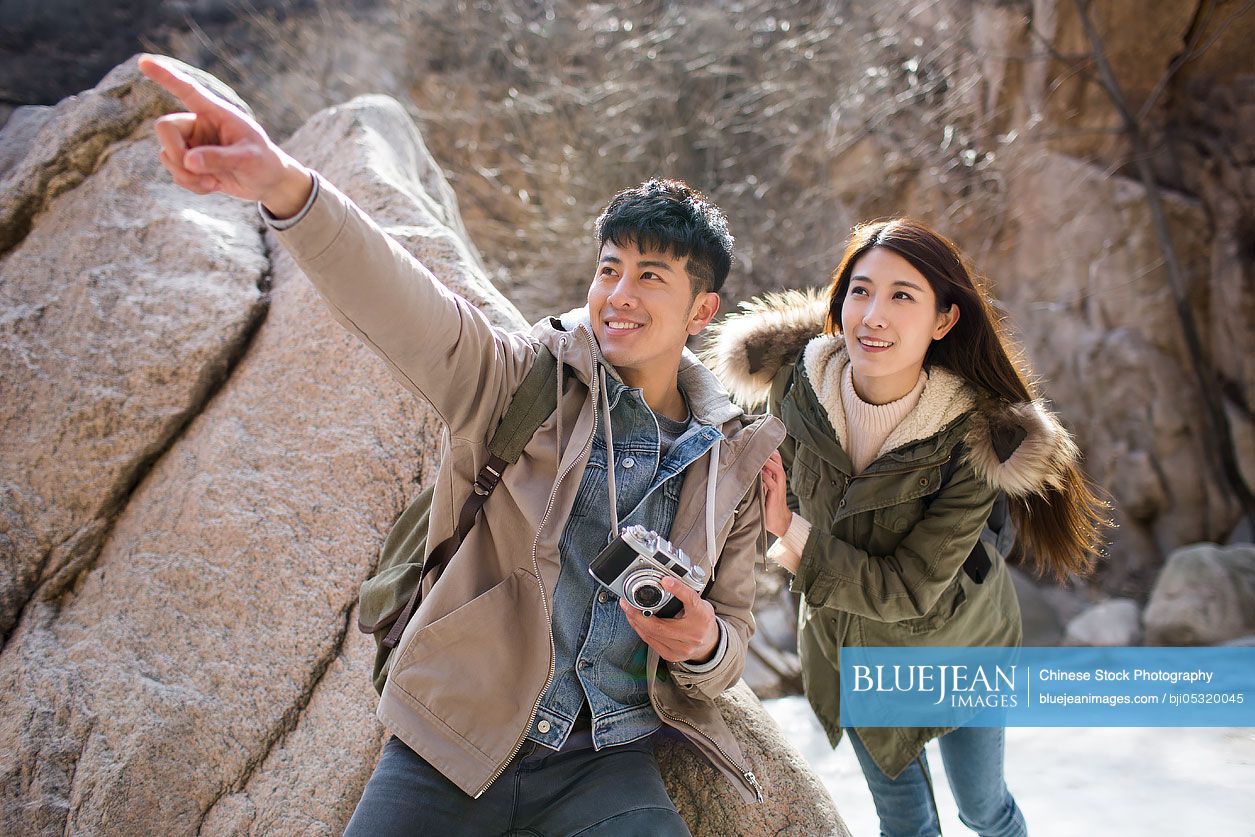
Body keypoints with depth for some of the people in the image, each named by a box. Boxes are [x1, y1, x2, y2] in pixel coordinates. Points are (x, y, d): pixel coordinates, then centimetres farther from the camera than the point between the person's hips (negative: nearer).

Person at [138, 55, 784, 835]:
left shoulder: (734, 463, 3)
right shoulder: (529, 379, -3)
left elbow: (733, 638, 11)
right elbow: (414, 314, -23)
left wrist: (704, 646, -14)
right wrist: (286, 187, -40)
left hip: (606, 769, 1)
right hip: (451, 747, 0)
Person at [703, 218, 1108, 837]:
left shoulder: (977, 439, -33)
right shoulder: (797, 380, -22)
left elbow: (909, 589, -32)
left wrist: (793, 538, -36)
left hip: (954, 646, -3)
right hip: (846, 646, 3)